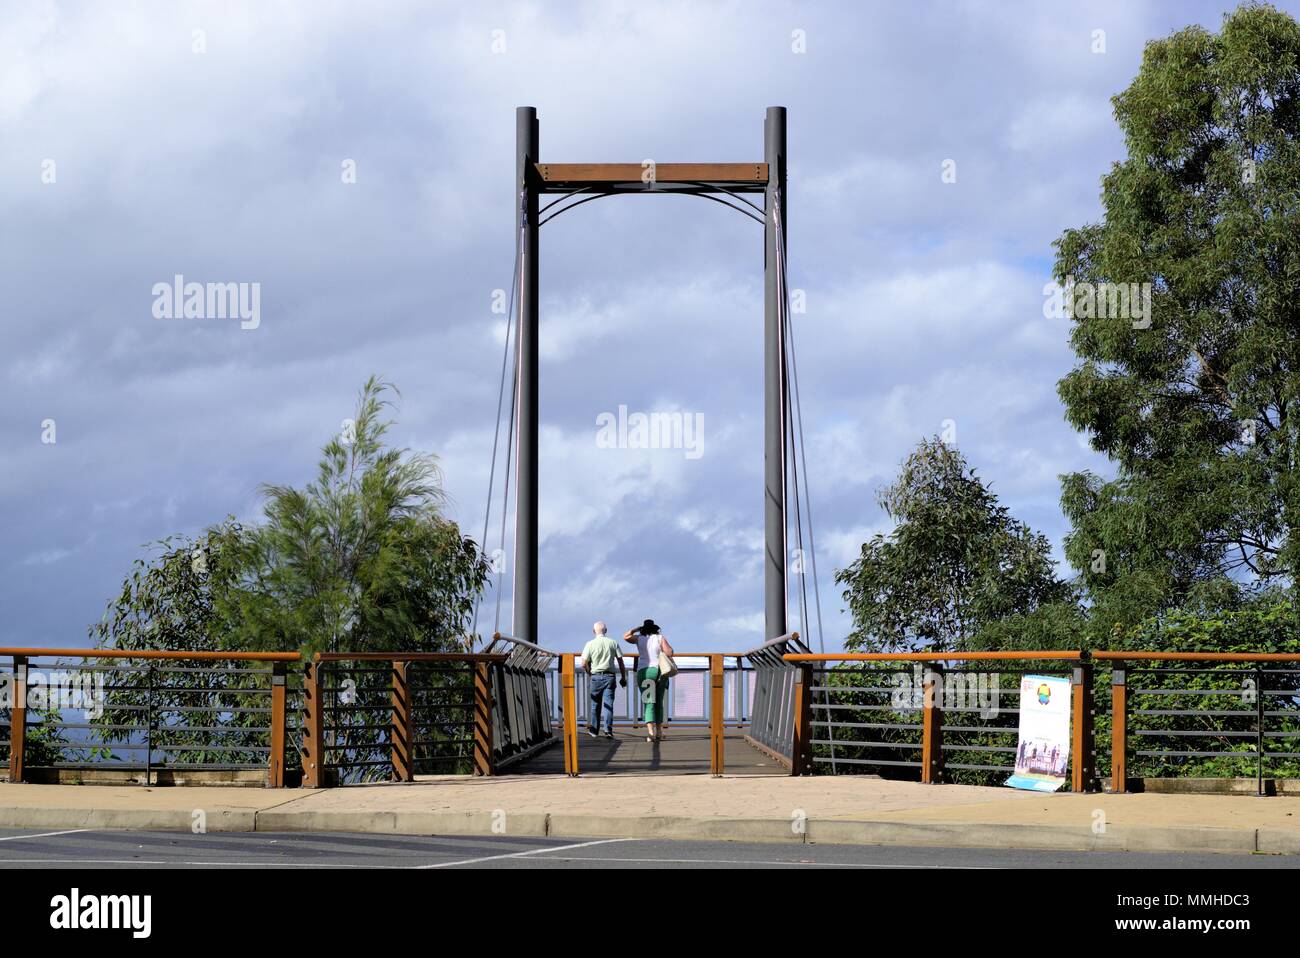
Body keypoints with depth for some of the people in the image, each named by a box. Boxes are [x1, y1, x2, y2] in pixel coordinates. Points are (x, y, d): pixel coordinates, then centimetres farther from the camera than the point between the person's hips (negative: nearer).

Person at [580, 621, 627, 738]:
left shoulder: (590, 644, -1)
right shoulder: (613, 643, 3)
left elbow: (584, 664, -5)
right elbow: (620, 662, 3)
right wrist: (623, 678, 11)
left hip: (596, 677, 0)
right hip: (609, 676, 0)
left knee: (595, 704, 10)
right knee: (608, 704, -1)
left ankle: (594, 730, 17)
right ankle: (608, 730, -12)